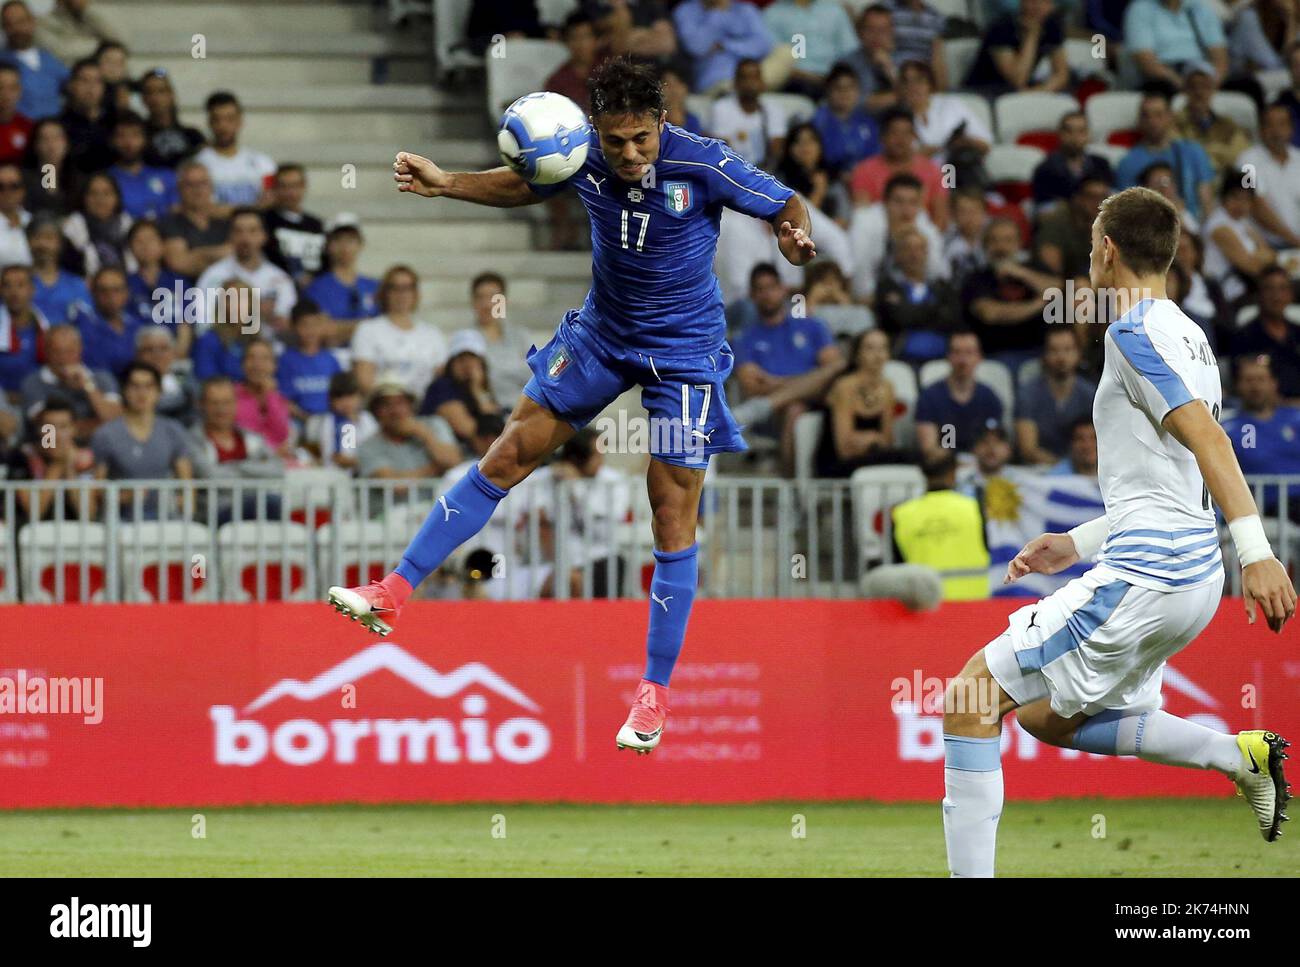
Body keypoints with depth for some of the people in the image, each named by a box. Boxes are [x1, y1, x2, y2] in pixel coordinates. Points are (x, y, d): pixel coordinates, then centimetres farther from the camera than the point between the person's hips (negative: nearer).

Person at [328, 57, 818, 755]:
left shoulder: (702, 165, -24)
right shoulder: (583, 160, -12)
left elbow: (786, 207, -14)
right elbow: (523, 186, 10)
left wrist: (793, 234, -38)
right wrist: (447, 185, -4)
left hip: (683, 355, -4)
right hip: (601, 334, 4)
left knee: (673, 515, -5)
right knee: (508, 454, 3)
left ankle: (655, 692, 4)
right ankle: (393, 596, 7)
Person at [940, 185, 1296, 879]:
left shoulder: (1135, 333, -11)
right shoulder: (1186, 335, 18)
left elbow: (1207, 440, -24)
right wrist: (1078, 544, 25)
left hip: (1143, 581, -10)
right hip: (1192, 572, 10)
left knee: (968, 703, -7)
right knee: (1046, 717, 24)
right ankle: (1239, 753, 13)